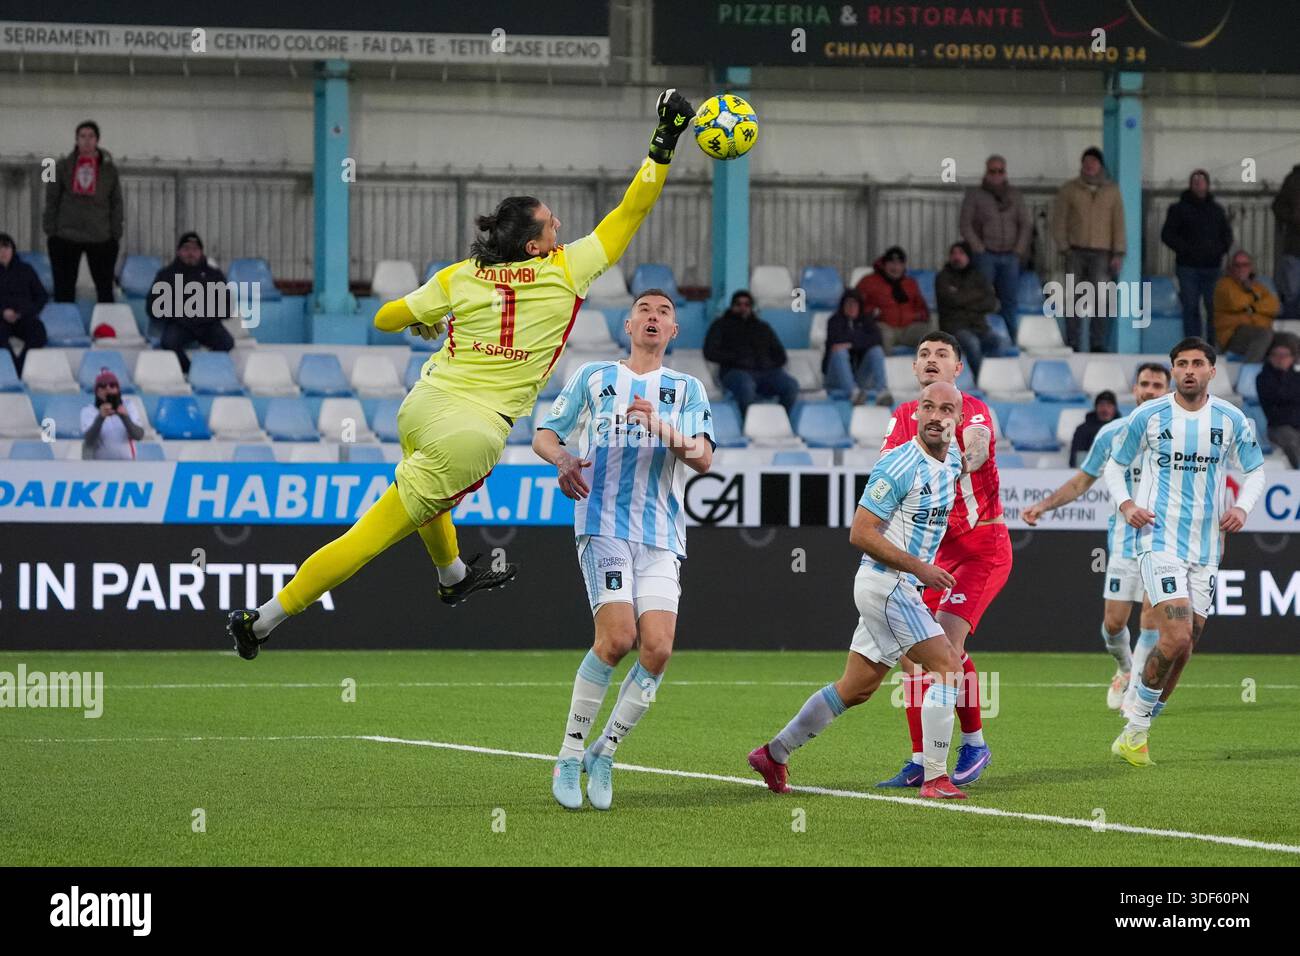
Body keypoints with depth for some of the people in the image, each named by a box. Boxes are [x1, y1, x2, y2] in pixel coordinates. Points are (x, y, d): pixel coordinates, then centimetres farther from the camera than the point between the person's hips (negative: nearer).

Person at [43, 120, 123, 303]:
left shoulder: (109, 169, 4)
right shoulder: (63, 167, 4)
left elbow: (116, 204, 5)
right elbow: (51, 201, 4)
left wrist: (116, 235, -2)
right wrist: (50, 231, -4)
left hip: (101, 240, 0)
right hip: (65, 238, 0)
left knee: (105, 288, 2)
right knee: (64, 289, 3)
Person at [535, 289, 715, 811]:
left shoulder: (687, 390, 14)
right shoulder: (593, 376, 13)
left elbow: (703, 458, 1)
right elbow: (543, 435, 16)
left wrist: (663, 429, -18)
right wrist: (562, 459, -8)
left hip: (662, 537, 2)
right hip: (603, 525, -2)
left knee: (657, 649, -12)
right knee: (618, 636, -21)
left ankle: (604, 752, 6)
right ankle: (570, 756, -8)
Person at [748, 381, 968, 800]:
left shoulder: (953, 460, 8)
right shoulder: (900, 465, -18)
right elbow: (861, 533, -19)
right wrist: (920, 568, -20)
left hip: (903, 588, 9)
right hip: (885, 582, -9)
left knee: (856, 688, 14)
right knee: (947, 667, -15)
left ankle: (774, 753, 23)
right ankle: (935, 777, -15)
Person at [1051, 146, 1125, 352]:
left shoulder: (1112, 191, 10)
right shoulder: (1069, 190, 8)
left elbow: (1118, 223, 8)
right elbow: (1059, 221, 6)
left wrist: (1118, 254, 1)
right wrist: (1064, 247, -4)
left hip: (1102, 253, 0)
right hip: (1076, 252, 0)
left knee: (1100, 299, -7)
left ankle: (1098, 345, -5)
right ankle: (1072, 345, 1)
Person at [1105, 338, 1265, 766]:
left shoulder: (1232, 420, 3)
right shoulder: (1148, 417, -2)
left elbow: (1255, 470, 16)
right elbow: (1115, 465, 10)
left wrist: (1242, 507, -2)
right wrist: (1125, 504, -7)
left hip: (1206, 549, 4)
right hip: (1159, 541, -4)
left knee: (1182, 649, 5)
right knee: (1176, 638, -20)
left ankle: (1134, 734, 19)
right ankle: (1137, 727, -3)